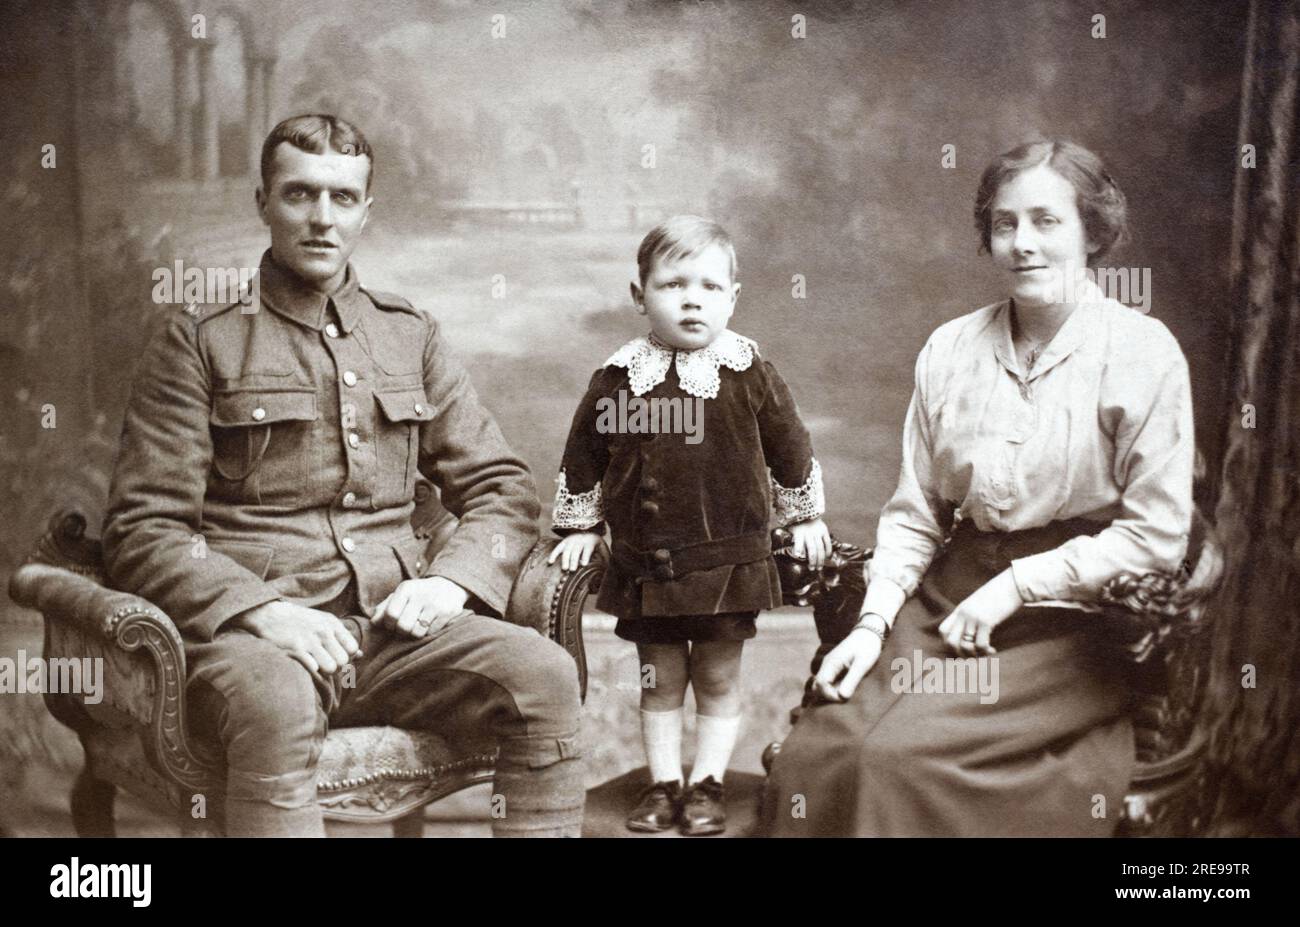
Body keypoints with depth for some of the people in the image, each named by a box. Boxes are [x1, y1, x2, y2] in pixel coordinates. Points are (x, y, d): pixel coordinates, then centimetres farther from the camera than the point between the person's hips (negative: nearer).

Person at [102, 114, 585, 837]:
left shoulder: (410, 337, 18)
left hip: (395, 624, 3)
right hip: (252, 631, -3)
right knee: (275, 703, -38)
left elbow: (504, 486, 17)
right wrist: (263, 609, -16)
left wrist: (452, 579, -4)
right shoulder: (200, 342, 7)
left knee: (545, 672, -25)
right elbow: (143, 533, 1)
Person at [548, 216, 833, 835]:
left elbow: (791, 449, 6)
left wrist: (804, 518, 11)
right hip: (645, 562, 1)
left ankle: (707, 783, 23)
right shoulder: (618, 378, -2)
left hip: (729, 558, -1)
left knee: (718, 680, 10)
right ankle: (663, 783, 24)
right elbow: (583, 454, 9)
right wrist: (580, 527, 12)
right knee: (660, 679, 12)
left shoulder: (749, 375, -5)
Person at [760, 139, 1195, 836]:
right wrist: (872, 623, -4)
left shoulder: (1142, 352, -6)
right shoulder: (950, 350, 7)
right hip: (948, 596, 4)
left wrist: (1017, 584, -12)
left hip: (1069, 616, -4)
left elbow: (1157, 533, -7)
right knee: (816, 753, -17)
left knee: (901, 757, -24)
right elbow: (914, 513, 10)